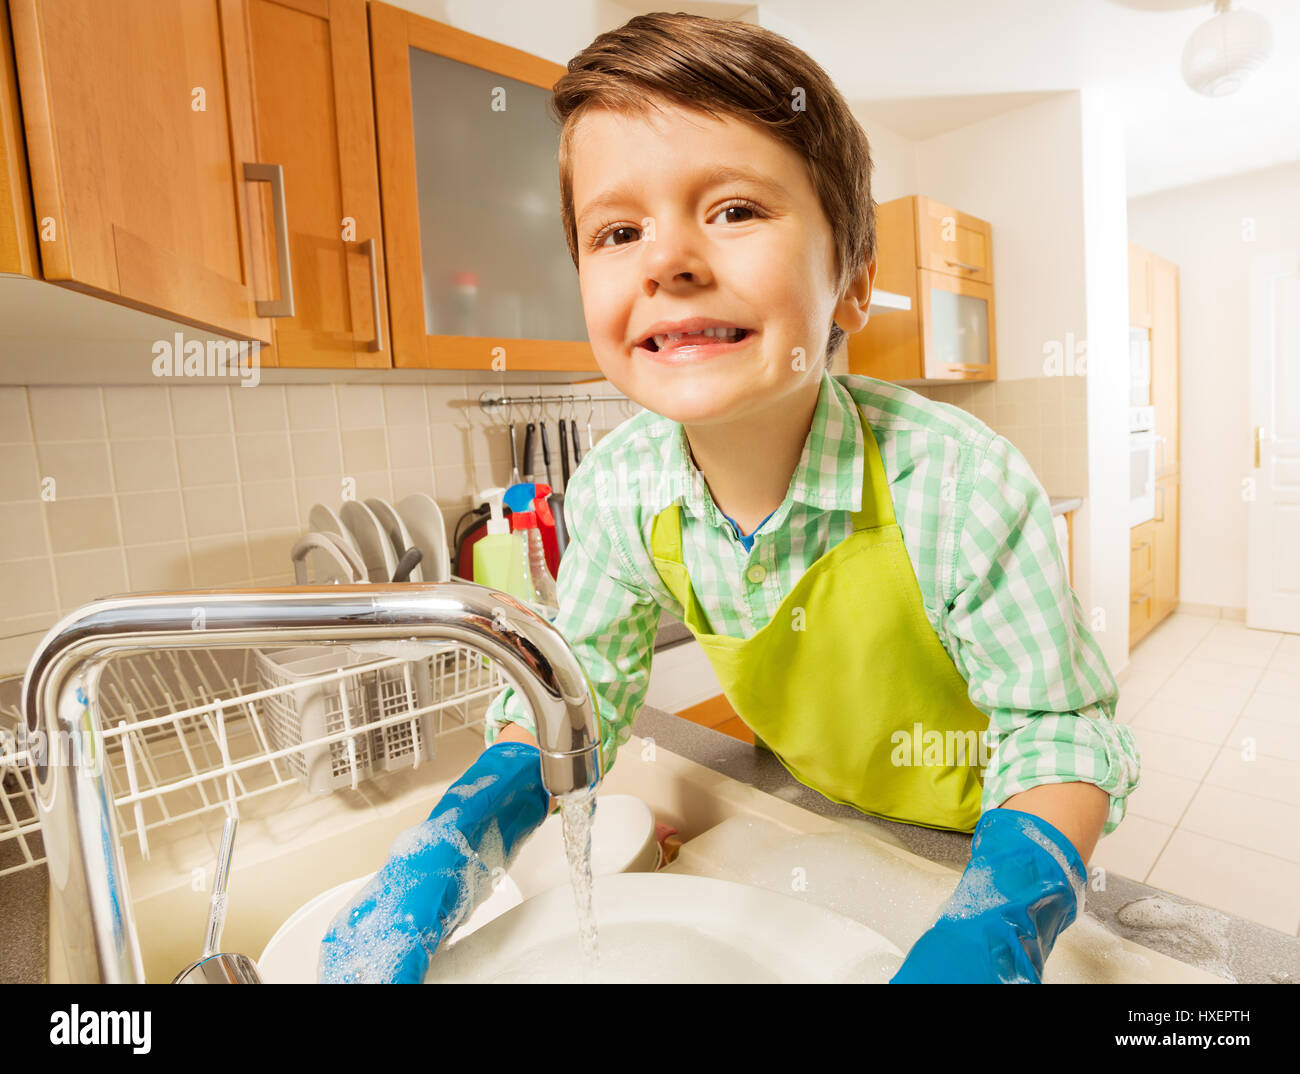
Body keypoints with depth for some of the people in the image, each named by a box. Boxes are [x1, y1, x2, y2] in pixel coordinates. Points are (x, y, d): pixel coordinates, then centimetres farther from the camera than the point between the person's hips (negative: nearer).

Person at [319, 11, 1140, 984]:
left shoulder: (964, 491, -35)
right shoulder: (617, 492, -23)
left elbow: (1059, 729, -23)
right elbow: (578, 686, -9)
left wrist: (997, 924, -40)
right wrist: (461, 836, -22)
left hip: (981, 841, -2)